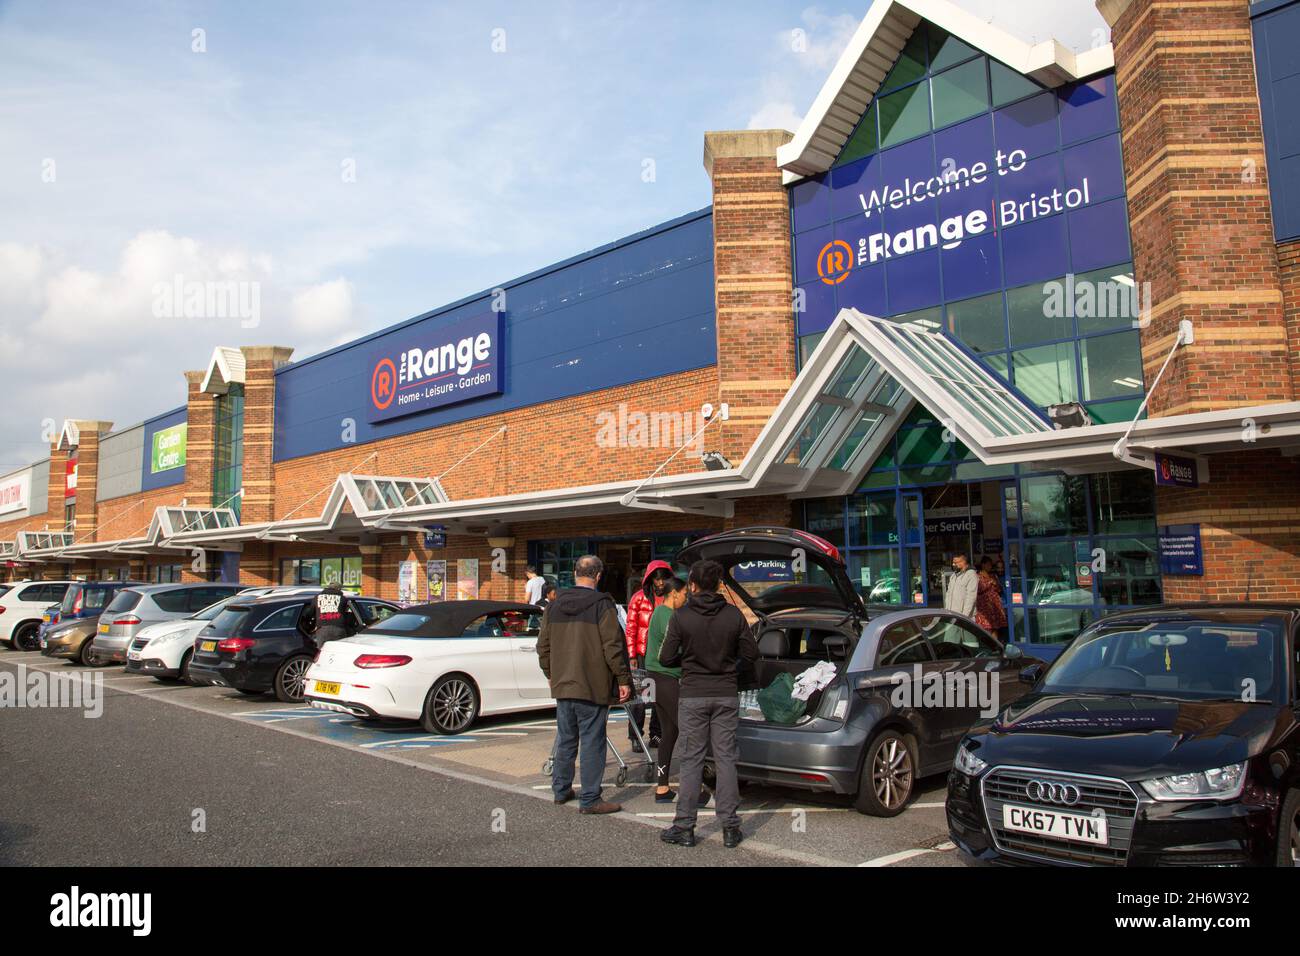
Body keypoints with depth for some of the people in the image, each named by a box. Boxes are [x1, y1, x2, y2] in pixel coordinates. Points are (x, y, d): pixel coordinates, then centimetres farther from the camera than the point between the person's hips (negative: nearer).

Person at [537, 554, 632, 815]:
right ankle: (590, 800, 4)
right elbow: (613, 647, -14)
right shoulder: (602, 605, -11)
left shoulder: (555, 605, 7)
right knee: (592, 743, 1)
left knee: (565, 740, 17)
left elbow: (543, 645, 13)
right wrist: (624, 680, -6)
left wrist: (551, 674, 25)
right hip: (593, 687, -6)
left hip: (562, 686, 6)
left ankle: (561, 790, 28)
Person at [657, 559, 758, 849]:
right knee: (725, 759, 7)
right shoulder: (734, 615, -2)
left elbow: (666, 658, -7)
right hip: (726, 695, 2)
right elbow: (751, 654, 2)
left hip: (693, 697, -2)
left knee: (691, 761, 5)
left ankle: (684, 827, 9)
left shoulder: (681, 616, -9)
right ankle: (730, 828, 9)